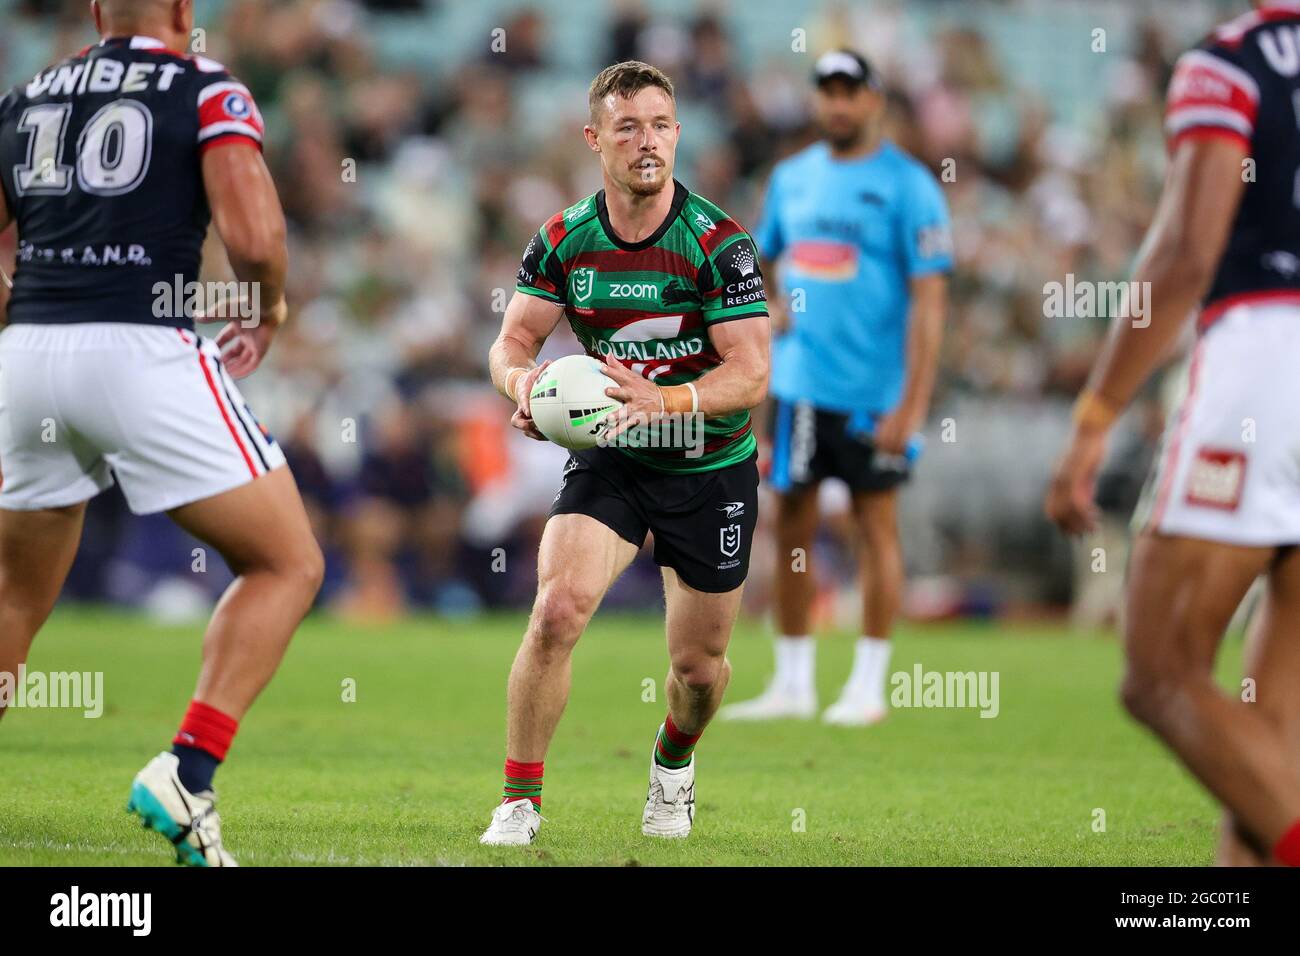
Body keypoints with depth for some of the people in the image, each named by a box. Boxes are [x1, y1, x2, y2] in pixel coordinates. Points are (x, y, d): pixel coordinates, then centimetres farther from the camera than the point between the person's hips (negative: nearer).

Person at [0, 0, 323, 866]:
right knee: (289, 566, 6)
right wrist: (267, 316, 10)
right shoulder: (209, 93, 3)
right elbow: (254, 238, -11)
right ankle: (186, 774, -8)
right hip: (142, 350, -5)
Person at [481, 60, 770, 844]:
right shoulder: (565, 239, -7)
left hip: (712, 466, -1)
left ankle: (674, 761, 43)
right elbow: (514, 337, -2)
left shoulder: (718, 242, -18)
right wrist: (520, 379, -26)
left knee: (700, 665, 7)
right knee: (557, 611, -22)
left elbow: (752, 373, -20)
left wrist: (665, 401, -37)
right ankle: (520, 800, -9)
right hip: (610, 458, 1)